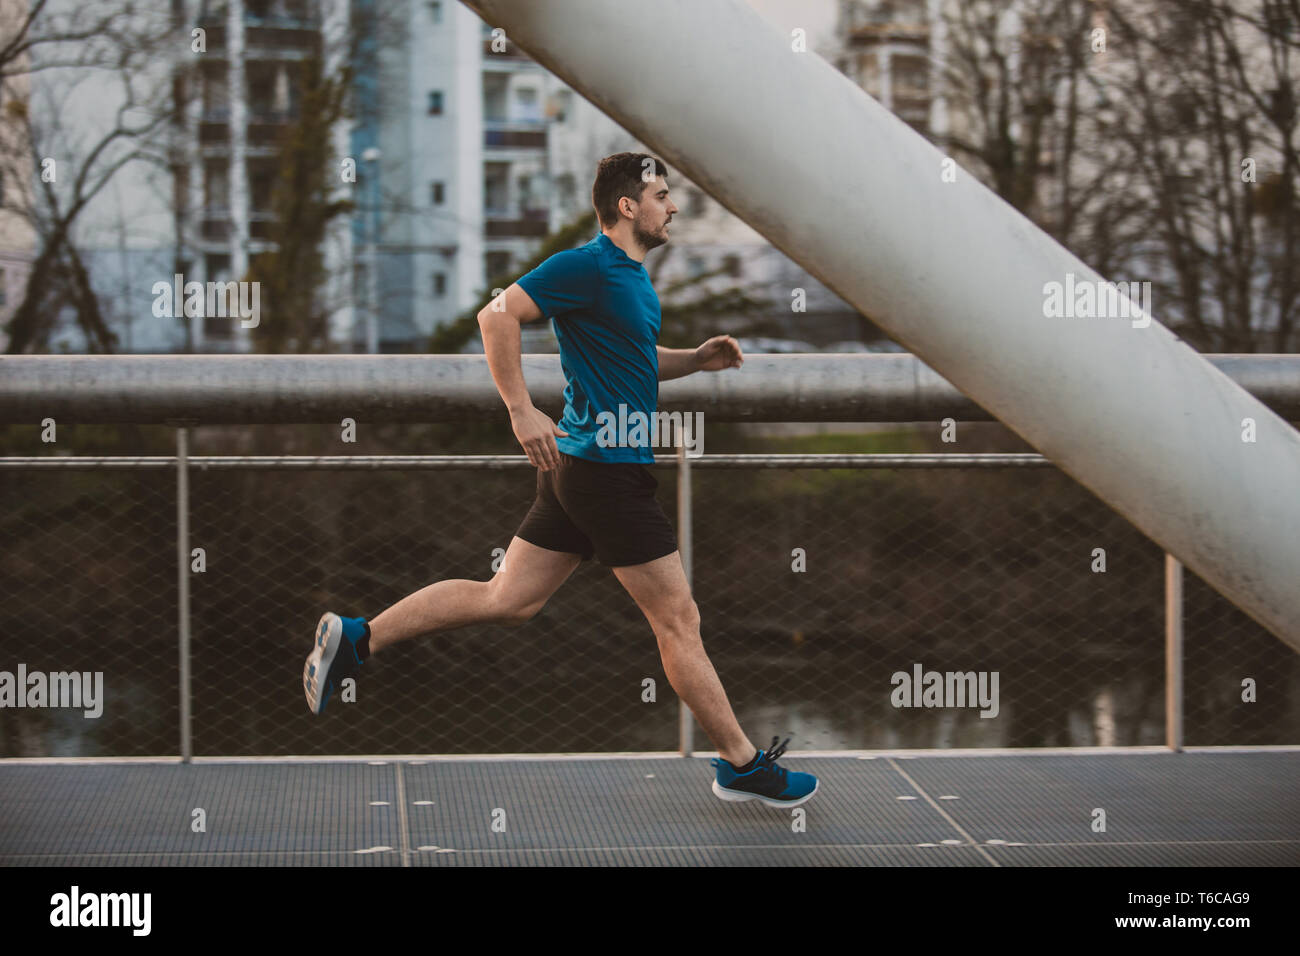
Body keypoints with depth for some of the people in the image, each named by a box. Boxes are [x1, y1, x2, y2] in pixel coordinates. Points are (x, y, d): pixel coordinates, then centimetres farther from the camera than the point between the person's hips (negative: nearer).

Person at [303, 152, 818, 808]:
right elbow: (497, 315, -21)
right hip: (607, 466, -10)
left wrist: (698, 359, 12)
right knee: (678, 622, 0)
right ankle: (741, 765, 10)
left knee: (506, 600, 11)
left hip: (577, 462, 10)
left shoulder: (633, 276, 15)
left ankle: (357, 638, 12)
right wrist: (522, 413, -24)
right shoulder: (588, 267, -15)